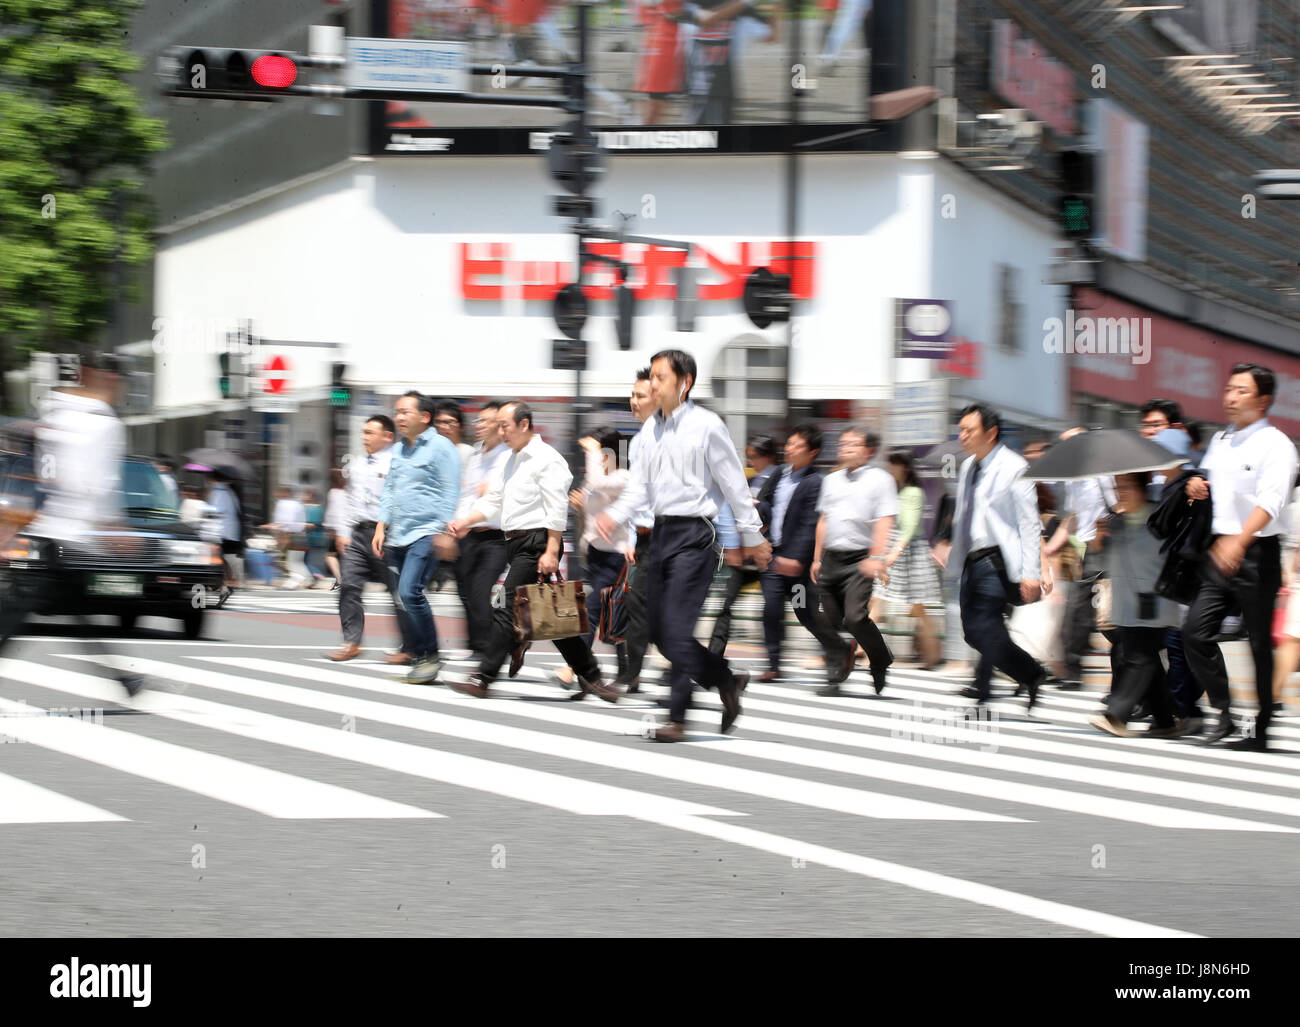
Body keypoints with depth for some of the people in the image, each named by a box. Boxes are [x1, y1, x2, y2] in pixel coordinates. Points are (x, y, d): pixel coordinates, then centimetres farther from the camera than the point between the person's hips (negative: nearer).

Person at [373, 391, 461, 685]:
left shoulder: (440, 447, -5)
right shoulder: (398, 450, 18)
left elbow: (449, 493, -8)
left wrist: (443, 531, -15)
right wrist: (381, 528, 13)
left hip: (425, 533, -8)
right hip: (397, 537, 8)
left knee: (409, 592, -20)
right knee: (402, 599, 5)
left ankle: (430, 655, -9)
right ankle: (419, 659, 12)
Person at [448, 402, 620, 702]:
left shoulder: (546, 459, -10)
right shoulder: (510, 461, 18)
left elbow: (557, 509, -15)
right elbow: (493, 500, 20)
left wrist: (551, 552, -21)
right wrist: (466, 522, 4)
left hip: (535, 543, -9)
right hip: (515, 543, 9)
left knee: (508, 610, -11)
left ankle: (483, 679, -12)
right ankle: (589, 674, 15)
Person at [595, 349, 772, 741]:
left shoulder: (706, 426, -8)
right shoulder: (650, 429, 12)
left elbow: (734, 485, -4)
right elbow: (640, 485, 15)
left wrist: (752, 536, 0)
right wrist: (615, 516, -4)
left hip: (693, 535, -8)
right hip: (660, 532, 8)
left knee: (677, 628, -12)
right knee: (658, 631, 8)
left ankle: (677, 717, -6)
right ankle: (727, 681, 26)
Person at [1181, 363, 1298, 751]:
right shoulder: (1219, 442, 15)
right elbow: (1207, 483, 31)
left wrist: (1239, 541, -35)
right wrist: (1194, 485, 6)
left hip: (1257, 553, -7)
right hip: (1219, 552, 7)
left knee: (1259, 642, -1)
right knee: (1195, 631, -4)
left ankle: (1259, 729, 8)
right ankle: (1226, 713, 6)